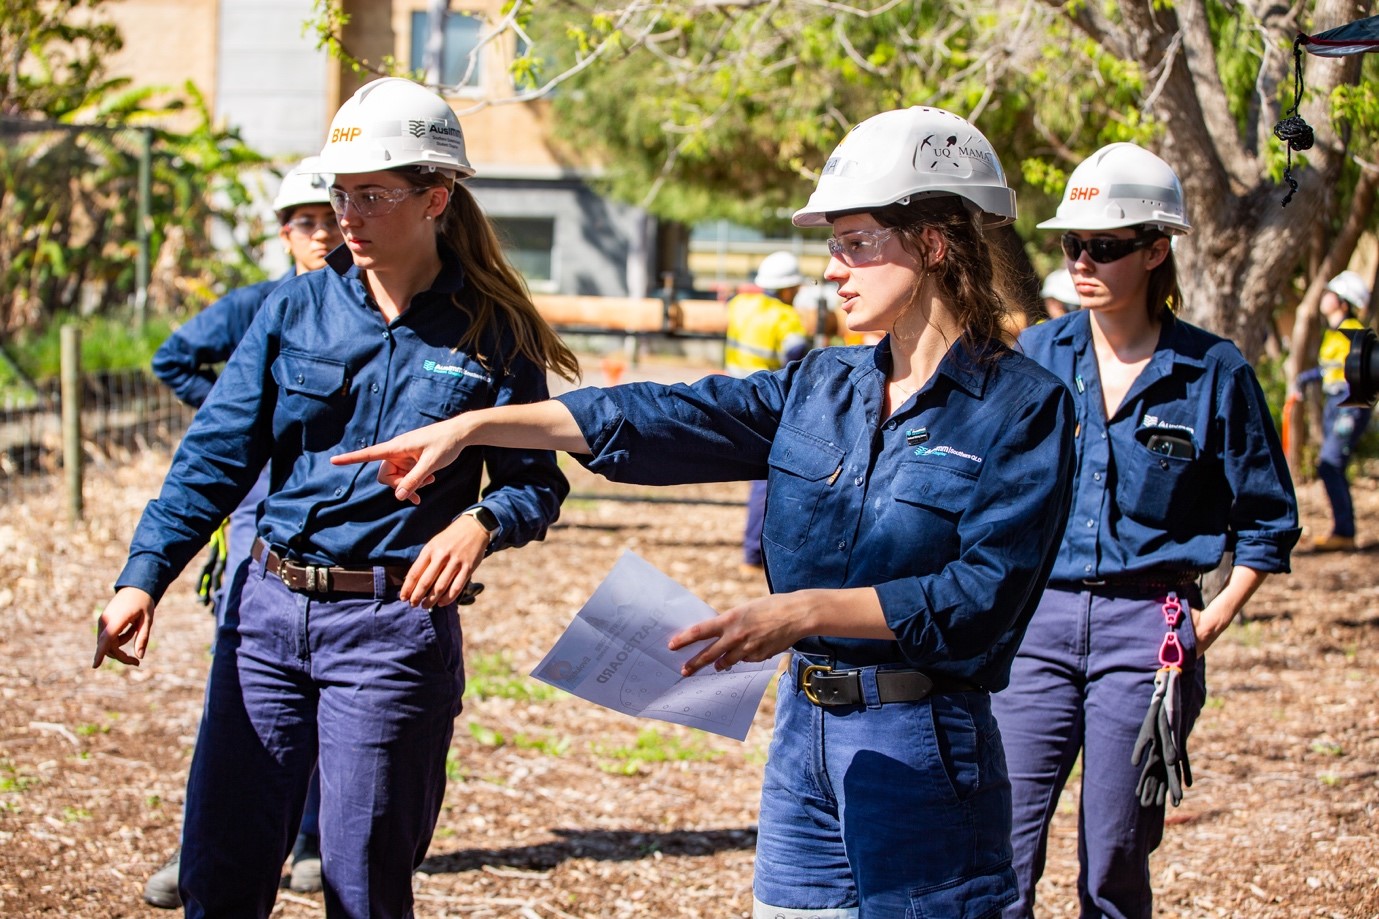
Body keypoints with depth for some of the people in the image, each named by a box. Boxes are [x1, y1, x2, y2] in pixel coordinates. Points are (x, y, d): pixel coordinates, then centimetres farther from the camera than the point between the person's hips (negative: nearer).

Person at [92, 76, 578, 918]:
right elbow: (215, 455, 0)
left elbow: (540, 481, -1)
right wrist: (144, 577, -12)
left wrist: (482, 521, -24)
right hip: (268, 607, 3)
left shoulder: (489, 334, -3)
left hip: (394, 623, -3)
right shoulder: (295, 310, 4)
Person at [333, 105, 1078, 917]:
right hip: (802, 736, 6)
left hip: (924, 753, -6)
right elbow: (655, 418, 6)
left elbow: (983, 596, -18)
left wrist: (807, 613, -26)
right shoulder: (822, 387, 11)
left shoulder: (1023, 407, -8)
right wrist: (472, 426, -1)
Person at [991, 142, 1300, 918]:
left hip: (1146, 630, -2)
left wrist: (1212, 621, -2)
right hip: (1039, 622, 2)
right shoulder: (1039, 353, 4)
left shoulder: (1214, 373, -2)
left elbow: (1268, 520, 6)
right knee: (1003, 850, -5)